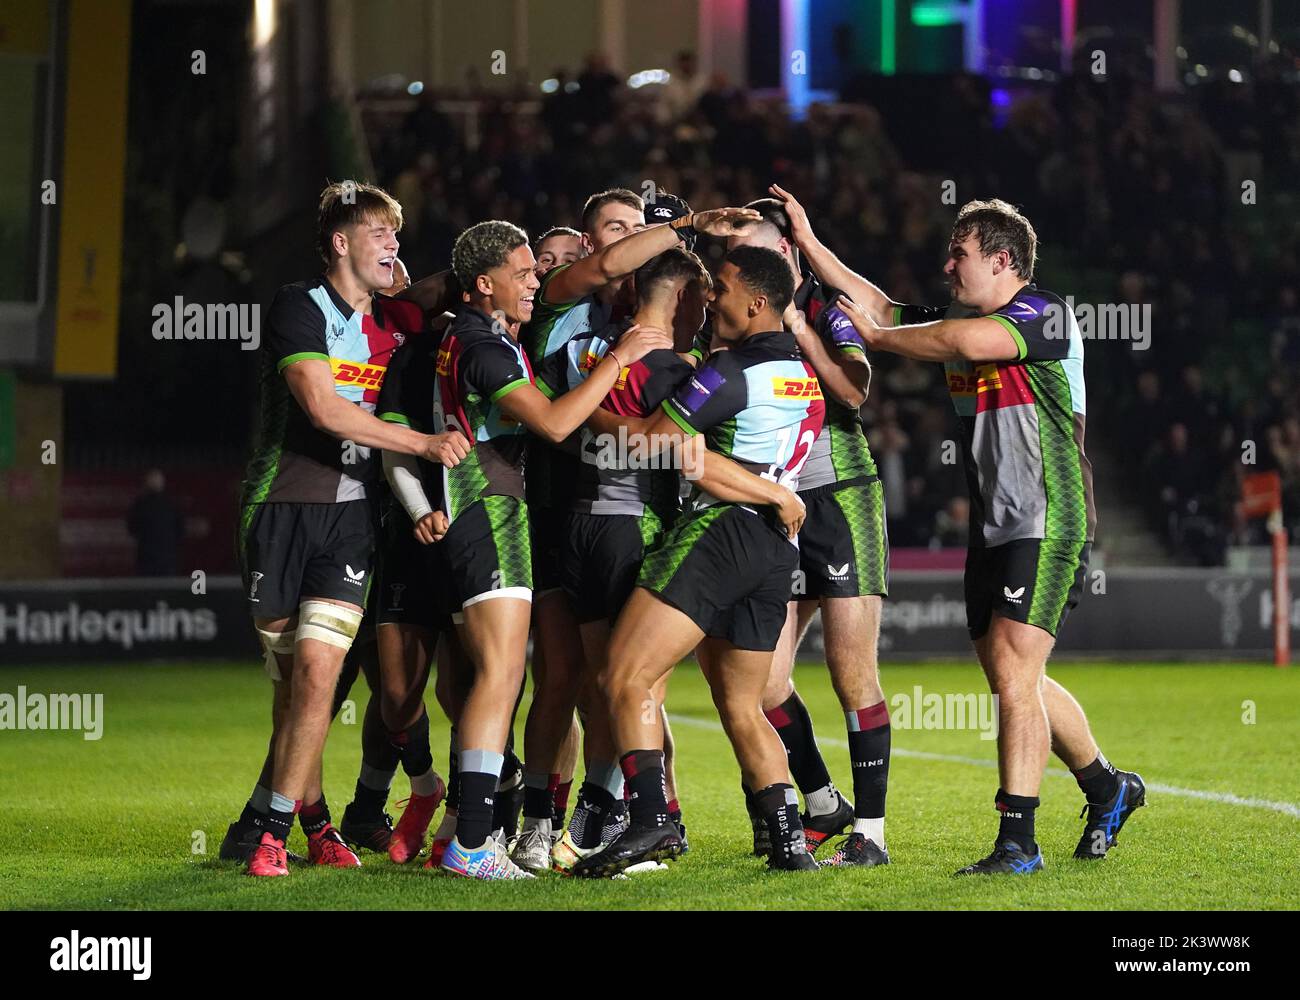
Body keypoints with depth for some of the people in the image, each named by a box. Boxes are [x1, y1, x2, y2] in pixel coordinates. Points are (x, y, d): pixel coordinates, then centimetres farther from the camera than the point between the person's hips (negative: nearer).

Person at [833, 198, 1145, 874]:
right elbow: (879, 307, 13)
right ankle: (1108, 788, 35)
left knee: (1010, 671, -16)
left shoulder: (1046, 316, -14)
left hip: (1047, 527, -9)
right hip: (993, 531, 9)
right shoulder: (956, 321, 13)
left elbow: (968, 341, -30)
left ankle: (1017, 841, -14)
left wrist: (876, 336, -18)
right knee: (1016, 682, 15)